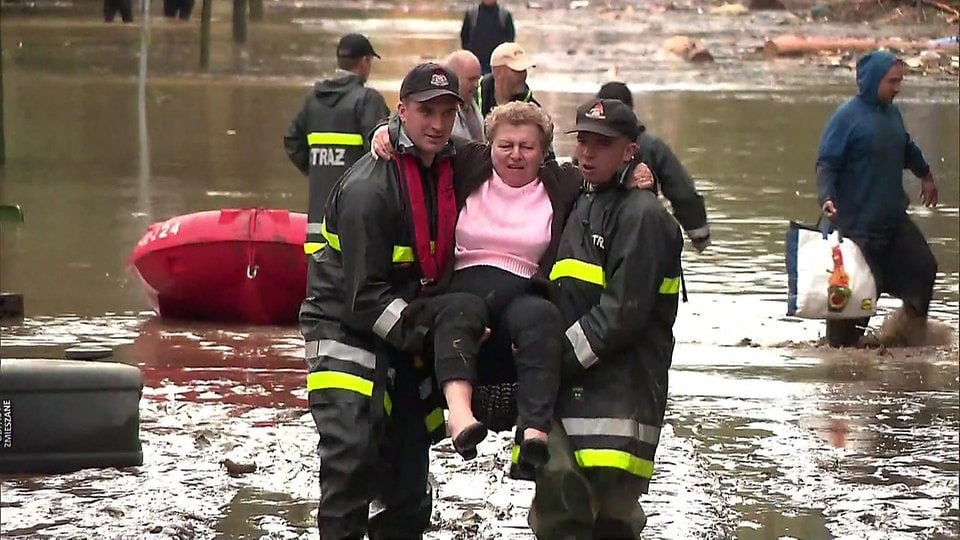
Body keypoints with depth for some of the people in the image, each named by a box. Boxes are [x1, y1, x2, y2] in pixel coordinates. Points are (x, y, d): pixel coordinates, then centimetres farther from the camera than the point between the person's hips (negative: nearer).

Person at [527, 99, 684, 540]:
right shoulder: (578, 205, 23)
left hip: (618, 396, -7)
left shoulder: (642, 215, -5)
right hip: (565, 389, 7)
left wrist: (560, 357, -12)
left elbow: (623, 313, -13)